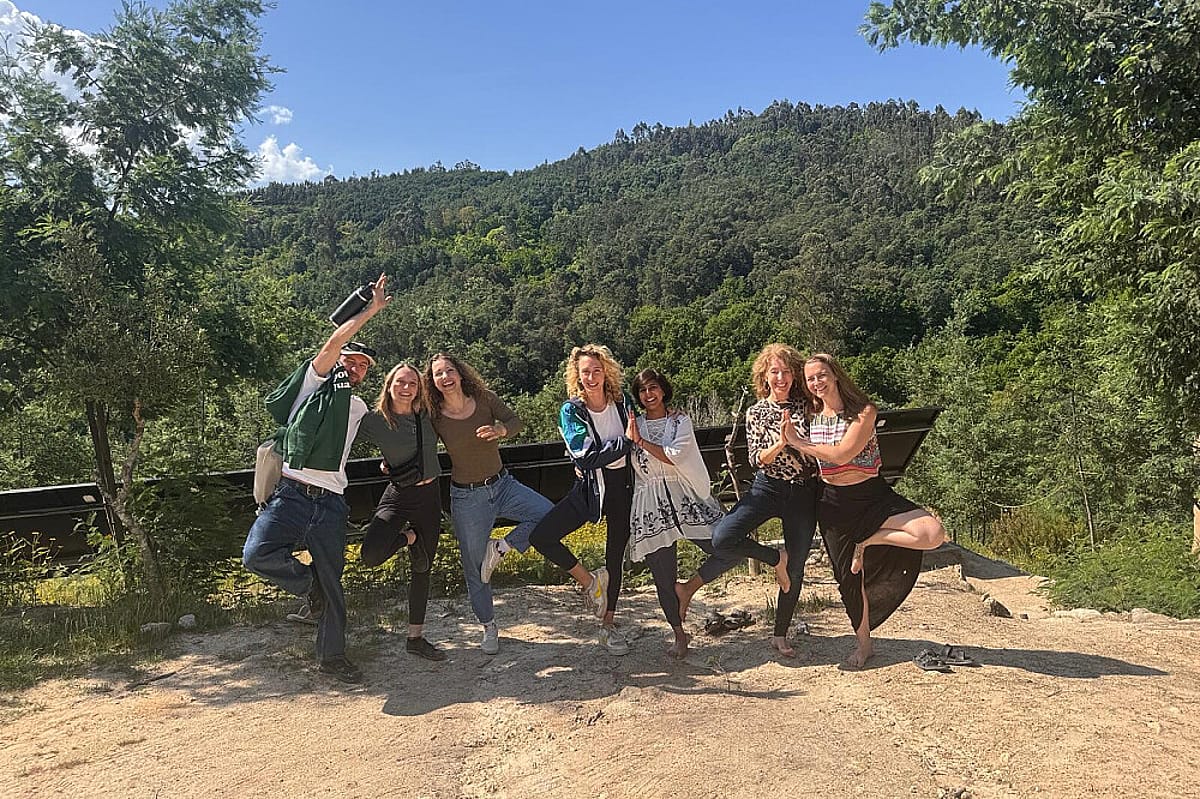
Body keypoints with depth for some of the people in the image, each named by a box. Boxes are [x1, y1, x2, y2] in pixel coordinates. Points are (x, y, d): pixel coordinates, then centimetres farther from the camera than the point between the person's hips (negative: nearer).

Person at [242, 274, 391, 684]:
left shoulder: (358, 407, 21)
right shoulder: (314, 379, 7)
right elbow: (333, 343, -6)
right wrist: (369, 310, -4)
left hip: (331, 502, 4)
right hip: (291, 494, -4)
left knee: (332, 582, 8)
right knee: (257, 553, -24)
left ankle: (331, 654, 24)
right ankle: (306, 581, 6)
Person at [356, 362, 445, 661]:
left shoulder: (425, 415, -2)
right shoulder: (374, 420, -11)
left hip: (430, 496, 3)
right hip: (398, 496, -3)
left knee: (422, 570, 13)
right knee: (371, 556, -29)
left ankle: (416, 637, 30)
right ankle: (409, 538, 6)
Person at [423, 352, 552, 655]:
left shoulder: (484, 398, -6)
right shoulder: (435, 418, -9)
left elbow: (516, 421, -1)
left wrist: (499, 430, -22)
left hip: (502, 485, 2)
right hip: (467, 497, -2)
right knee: (475, 567, 6)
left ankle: (500, 548, 0)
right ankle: (489, 627, 29)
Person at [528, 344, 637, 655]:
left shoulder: (623, 401, -1)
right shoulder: (571, 410, -10)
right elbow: (587, 457, -21)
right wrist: (626, 442, -22)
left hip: (623, 485, 2)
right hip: (589, 487, -1)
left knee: (615, 556, 12)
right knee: (541, 536, -17)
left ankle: (608, 626, 30)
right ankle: (588, 582, 6)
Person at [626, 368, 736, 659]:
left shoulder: (680, 420, 6)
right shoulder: (633, 424, 10)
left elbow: (676, 455, -10)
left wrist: (640, 441, -11)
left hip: (684, 498, 0)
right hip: (650, 506, 0)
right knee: (664, 577, 4)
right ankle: (679, 634, 25)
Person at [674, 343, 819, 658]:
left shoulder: (806, 407, 3)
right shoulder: (756, 412, 2)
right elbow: (757, 459, -7)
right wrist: (780, 444, -23)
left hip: (803, 492, 1)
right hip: (767, 487, 0)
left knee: (796, 566, 6)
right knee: (722, 537, -24)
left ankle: (780, 635, 24)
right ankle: (775, 559, 2)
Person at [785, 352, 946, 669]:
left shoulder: (864, 412, -12)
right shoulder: (811, 416, 3)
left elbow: (842, 454, -24)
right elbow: (805, 463, 19)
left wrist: (798, 442, -18)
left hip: (873, 496, -3)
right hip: (834, 503, 3)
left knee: (934, 534, -25)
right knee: (849, 576, 8)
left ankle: (869, 541, -2)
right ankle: (863, 644, 28)